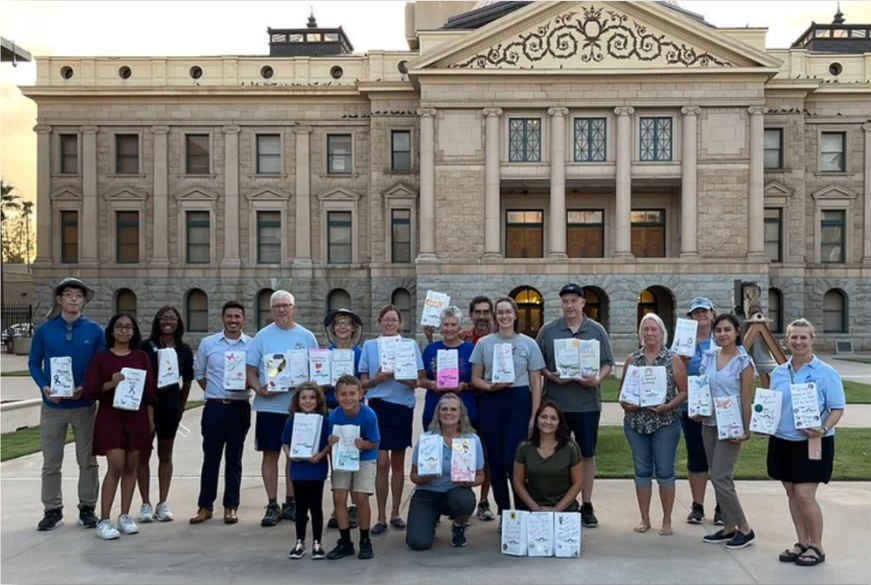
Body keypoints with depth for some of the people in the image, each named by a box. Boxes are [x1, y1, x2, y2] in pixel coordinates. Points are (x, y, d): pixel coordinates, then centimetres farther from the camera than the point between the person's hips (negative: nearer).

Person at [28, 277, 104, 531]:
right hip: (52, 405, 0)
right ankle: (53, 510, 19)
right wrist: (44, 387, -12)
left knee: (87, 461, 7)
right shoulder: (44, 330, 0)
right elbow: (34, 363, 5)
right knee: (51, 463, 7)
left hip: (84, 405, 0)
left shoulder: (95, 331, -1)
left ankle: (87, 508, 18)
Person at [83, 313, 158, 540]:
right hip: (110, 417, -2)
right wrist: (111, 384, -20)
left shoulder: (141, 357, 6)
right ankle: (104, 521, -5)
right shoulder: (101, 358, 1)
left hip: (136, 417, 3)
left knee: (130, 467, 7)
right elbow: (91, 390, -3)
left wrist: (150, 419, 4)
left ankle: (125, 516, 17)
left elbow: (150, 390, 7)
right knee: (115, 466, -11)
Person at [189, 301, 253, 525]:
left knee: (234, 459, 7)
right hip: (214, 407, 0)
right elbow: (199, 373, 11)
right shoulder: (208, 343, 3)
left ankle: (231, 506, 15)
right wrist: (215, 394, 5)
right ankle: (205, 506, 14)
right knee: (211, 457, 5)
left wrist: (247, 384, -13)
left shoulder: (252, 345, 0)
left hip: (240, 408, 0)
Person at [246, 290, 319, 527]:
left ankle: (291, 503, 20)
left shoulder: (306, 337, 5)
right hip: (269, 405, -1)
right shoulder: (262, 336, 2)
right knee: (270, 454, 2)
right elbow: (251, 371, 2)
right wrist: (259, 388, -16)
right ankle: (272, 505, 12)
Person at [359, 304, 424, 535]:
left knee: (398, 461, 9)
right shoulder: (369, 346, 4)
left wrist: (404, 378, -18)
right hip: (378, 406, -1)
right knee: (382, 462, -6)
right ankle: (381, 517, 3)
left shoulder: (410, 345, 4)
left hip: (403, 406, 1)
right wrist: (378, 379, -15)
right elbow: (363, 382, 6)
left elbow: (418, 380, 2)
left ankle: (395, 513, 22)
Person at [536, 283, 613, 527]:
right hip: (556, 402, 0)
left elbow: (608, 364, 4)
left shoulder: (597, 331, 5)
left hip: (588, 403, 1)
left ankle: (586, 505, 19)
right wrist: (549, 375, -13)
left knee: (587, 454, 8)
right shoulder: (549, 330, 3)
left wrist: (598, 378, -15)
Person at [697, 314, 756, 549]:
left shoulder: (743, 362, -8)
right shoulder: (709, 357, 7)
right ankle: (729, 527, 21)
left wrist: (746, 430, -11)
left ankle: (744, 529, 5)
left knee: (720, 477, -8)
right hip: (709, 423, 6)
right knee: (719, 477, 10)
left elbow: (746, 399, -8)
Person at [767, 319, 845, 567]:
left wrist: (823, 429, -24)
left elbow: (837, 408, -8)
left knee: (805, 495, -7)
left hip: (812, 443, -5)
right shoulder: (778, 373, 7)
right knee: (792, 494, 11)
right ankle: (802, 543, 24)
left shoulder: (826, 373, -8)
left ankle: (816, 547, 11)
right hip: (782, 442, 5)